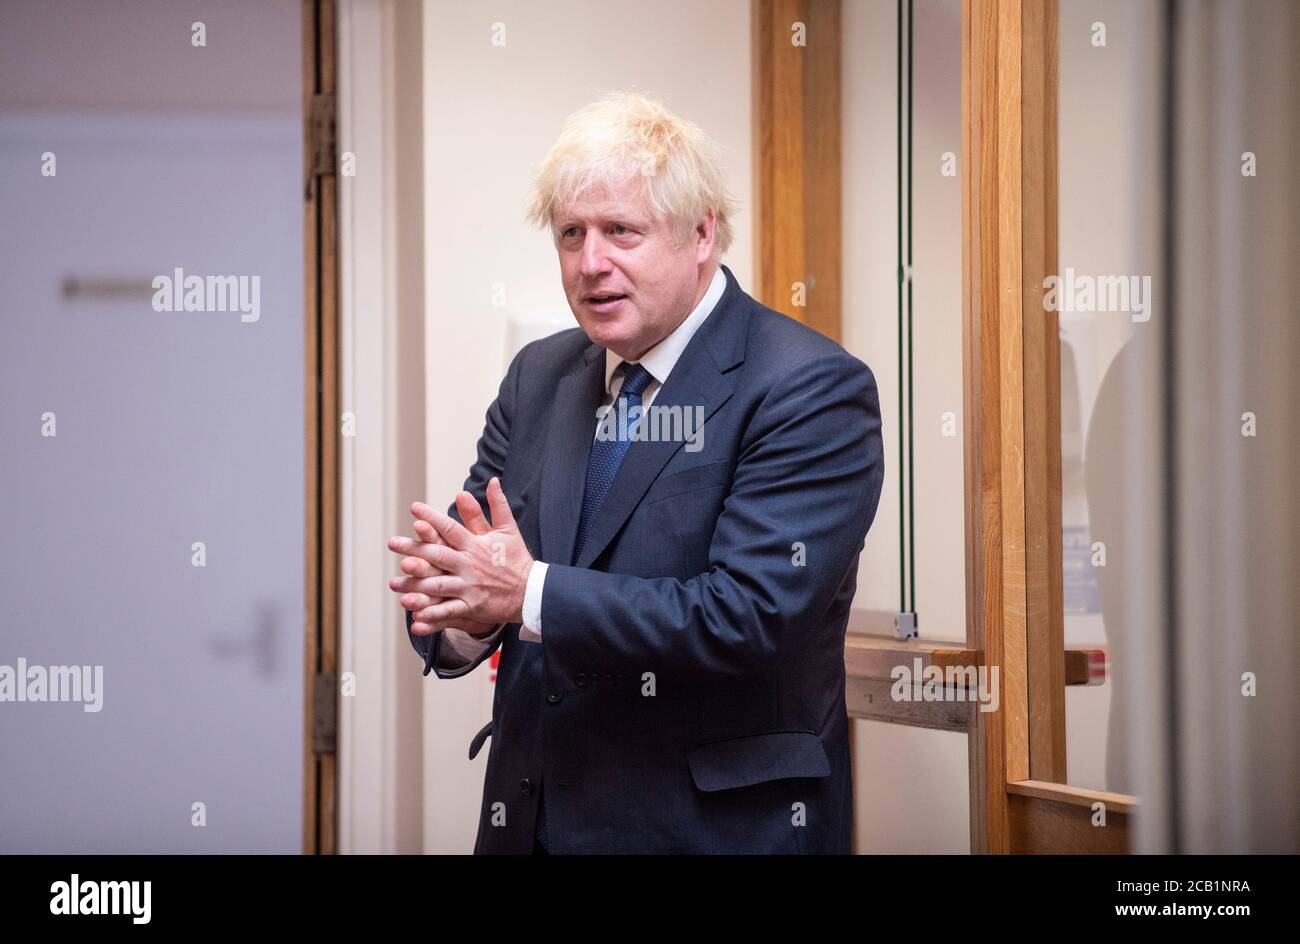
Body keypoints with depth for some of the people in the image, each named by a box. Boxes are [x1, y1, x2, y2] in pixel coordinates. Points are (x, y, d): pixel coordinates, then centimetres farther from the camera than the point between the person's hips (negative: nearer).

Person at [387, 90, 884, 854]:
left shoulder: (812, 390, -13)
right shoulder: (539, 378, 7)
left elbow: (752, 613, -23)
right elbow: (469, 557, 5)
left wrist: (532, 595, -24)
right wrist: (467, 614, -19)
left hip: (721, 825, -5)